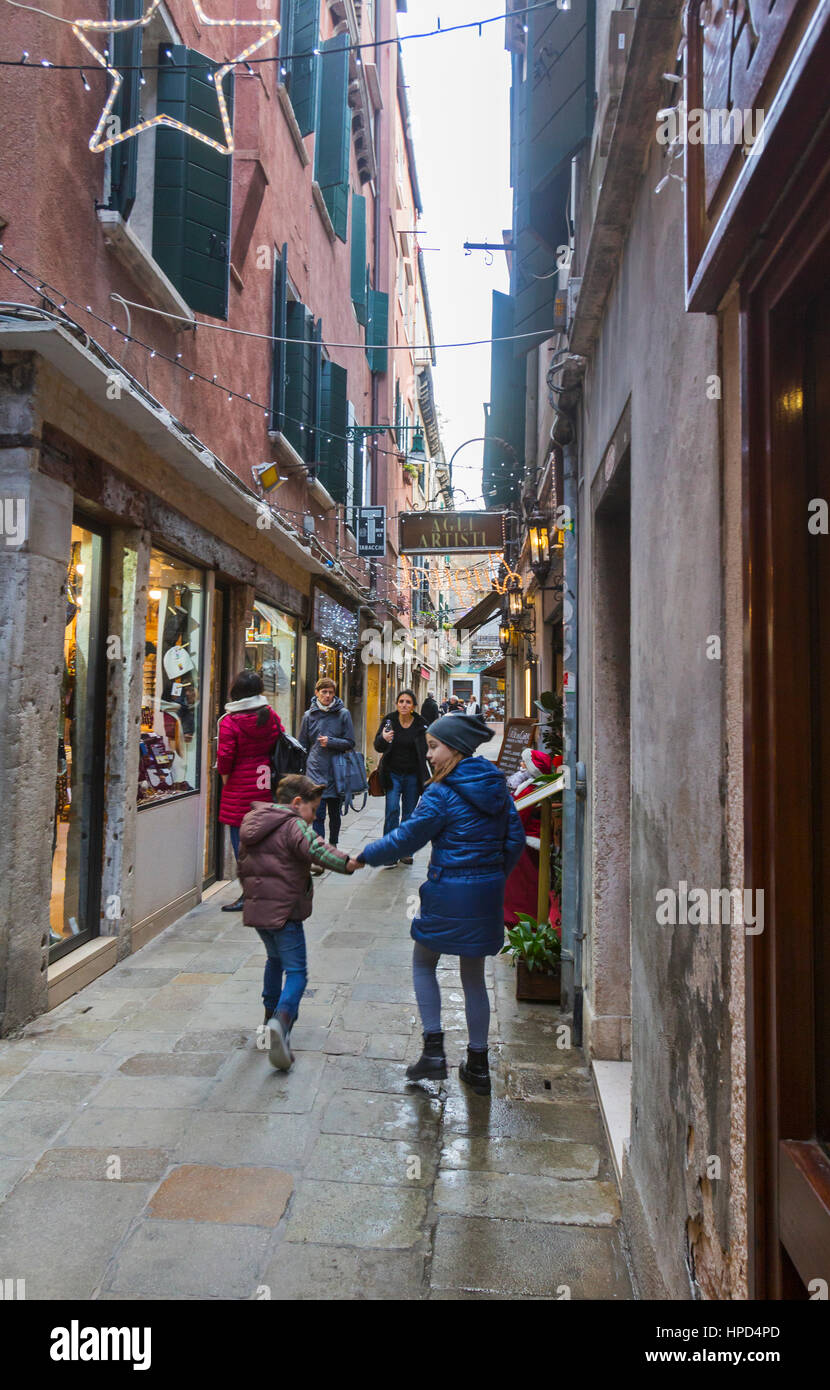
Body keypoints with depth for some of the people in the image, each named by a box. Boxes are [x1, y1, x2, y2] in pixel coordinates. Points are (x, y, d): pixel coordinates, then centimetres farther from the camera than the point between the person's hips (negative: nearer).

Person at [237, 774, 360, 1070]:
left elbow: (243, 865, 23)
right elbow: (315, 849, -31)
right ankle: (282, 1019, -28)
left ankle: (271, 1014, 36)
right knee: (296, 971, -6)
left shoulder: (251, 822, 14)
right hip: (284, 911, -8)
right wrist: (347, 863, -32)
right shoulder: (293, 826, -12)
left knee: (275, 960, 28)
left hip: (256, 908, 8)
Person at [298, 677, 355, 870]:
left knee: (334, 813, 12)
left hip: (336, 772, 0)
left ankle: (332, 847, 32)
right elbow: (303, 745, 11)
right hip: (315, 771, 0)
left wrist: (330, 741, -15)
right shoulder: (309, 715, 5)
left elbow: (350, 743, 0)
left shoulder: (343, 714, 0)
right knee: (318, 814, -7)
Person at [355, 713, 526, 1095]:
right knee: (473, 976, 17)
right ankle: (478, 1066, 23)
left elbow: (406, 838, -10)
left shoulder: (442, 794, -15)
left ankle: (434, 1051, 11)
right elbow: (515, 839, 8)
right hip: (488, 894, 6)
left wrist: (363, 857, 3)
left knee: (423, 963, 16)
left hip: (449, 893, -6)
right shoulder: (497, 785, 4)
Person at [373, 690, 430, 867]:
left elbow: (427, 751, 5)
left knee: (409, 814, 8)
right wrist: (383, 739, -26)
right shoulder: (389, 720, -3)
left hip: (413, 776, 1)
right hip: (392, 774, -1)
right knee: (392, 810, -12)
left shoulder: (420, 724, -2)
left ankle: (404, 850, 20)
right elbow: (378, 747, -4)